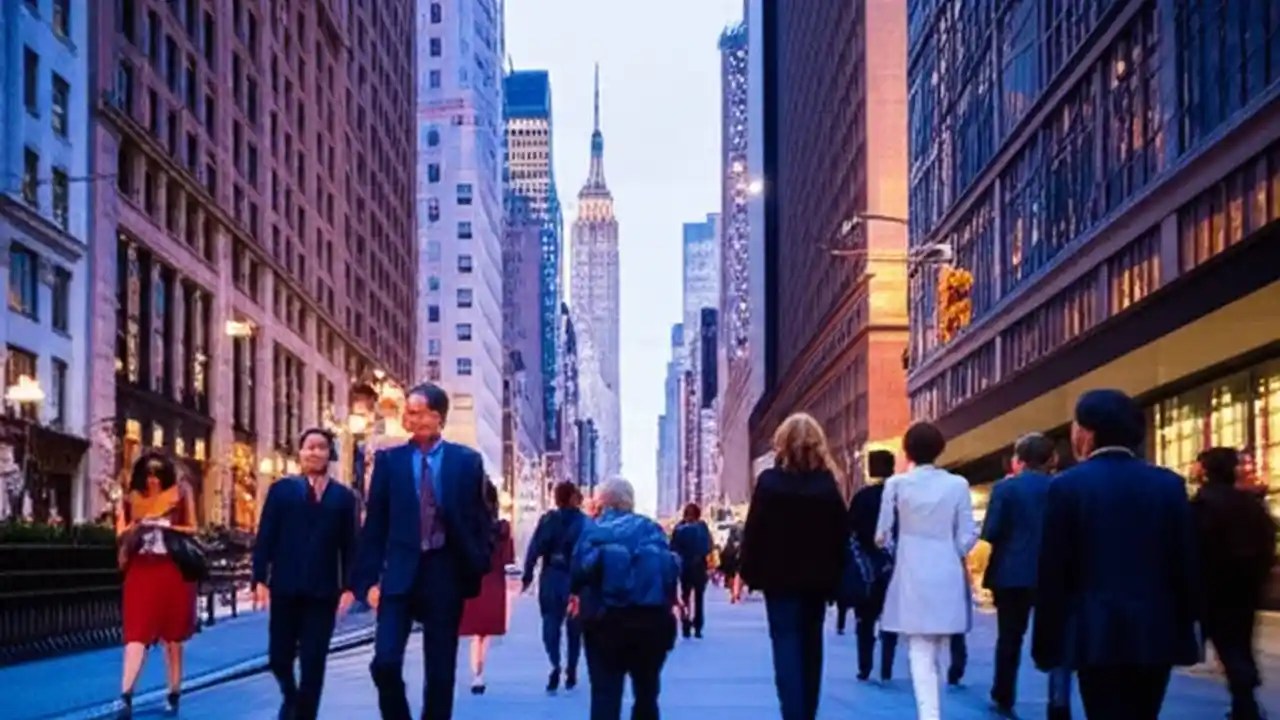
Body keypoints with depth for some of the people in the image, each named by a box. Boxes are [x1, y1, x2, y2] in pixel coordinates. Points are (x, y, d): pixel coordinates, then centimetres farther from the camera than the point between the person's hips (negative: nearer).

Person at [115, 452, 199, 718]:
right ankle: (125, 696, -16)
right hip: (141, 572, 0)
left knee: (172, 637, 9)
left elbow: (192, 529, 5)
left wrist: (169, 527, -8)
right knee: (136, 634, -8)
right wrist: (136, 526, -11)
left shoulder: (179, 496, 4)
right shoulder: (133, 500, 7)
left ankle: (173, 695, 17)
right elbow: (121, 534, 7)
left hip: (174, 573, 0)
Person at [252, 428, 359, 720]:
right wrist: (260, 578, -6)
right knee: (279, 655, 5)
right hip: (285, 587, 0)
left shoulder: (343, 496, 8)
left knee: (313, 662, 0)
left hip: (323, 590, 0)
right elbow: (265, 537, 1)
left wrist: (348, 585, -3)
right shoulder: (282, 489, 6)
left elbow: (349, 545, 5)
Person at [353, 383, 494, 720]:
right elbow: (374, 524, 4)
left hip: (446, 574, 0)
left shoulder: (467, 461, 4)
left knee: (441, 672, 5)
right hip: (400, 573, 0)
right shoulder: (388, 460, 5)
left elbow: (481, 519, 8)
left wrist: (479, 567, -2)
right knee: (385, 662, -12)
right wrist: (369, 578, -2)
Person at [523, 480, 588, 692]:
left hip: (551, 578, 1)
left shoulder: (548, 519, 1)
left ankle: (555, 665, -18)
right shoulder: (585, 522, -4)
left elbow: (534, 548, -3)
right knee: (573, 626, 13)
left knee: (550, 622, 4)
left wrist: (527, 575, 2)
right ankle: (571, 672, 16)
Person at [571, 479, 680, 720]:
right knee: (646, 691, 18)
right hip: (651, 621, 2)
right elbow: (672, 570, 1)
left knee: (605, 693, -2)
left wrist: (580, 595, 15)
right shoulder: (651, 529, 8)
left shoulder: (592, 530, 3)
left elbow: (577, 573, -4)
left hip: (605, 622, -2)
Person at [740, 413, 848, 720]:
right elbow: (842, 534, 3)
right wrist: (835, 578, 9)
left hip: (779, 577, -3)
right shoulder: (829, 483, 2)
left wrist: (750, 572, 0)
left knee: (787, 646, -4)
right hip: (817, 577, 3)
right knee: (810, 648, 13)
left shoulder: (769, 481, -7)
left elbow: (754, 531, -9)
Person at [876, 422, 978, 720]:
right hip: (948, 576, 2)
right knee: (939, 653, 15)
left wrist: (891, 543, 23)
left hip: (913, 577, -2)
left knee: (921, 653, -3)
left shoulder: (896, 484, -3)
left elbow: (882, 535, 1)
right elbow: (967, 537, -1)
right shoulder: (958, 484, -1)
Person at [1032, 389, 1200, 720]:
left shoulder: (1068, 486, -6)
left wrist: (1046, 644, 1)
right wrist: (1184, 631, 11)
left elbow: (1052, 573, -5)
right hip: (1157, 632, 4)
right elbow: (1186, 565, 4)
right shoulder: (1169, 484, 4)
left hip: (1098, 633, -4)